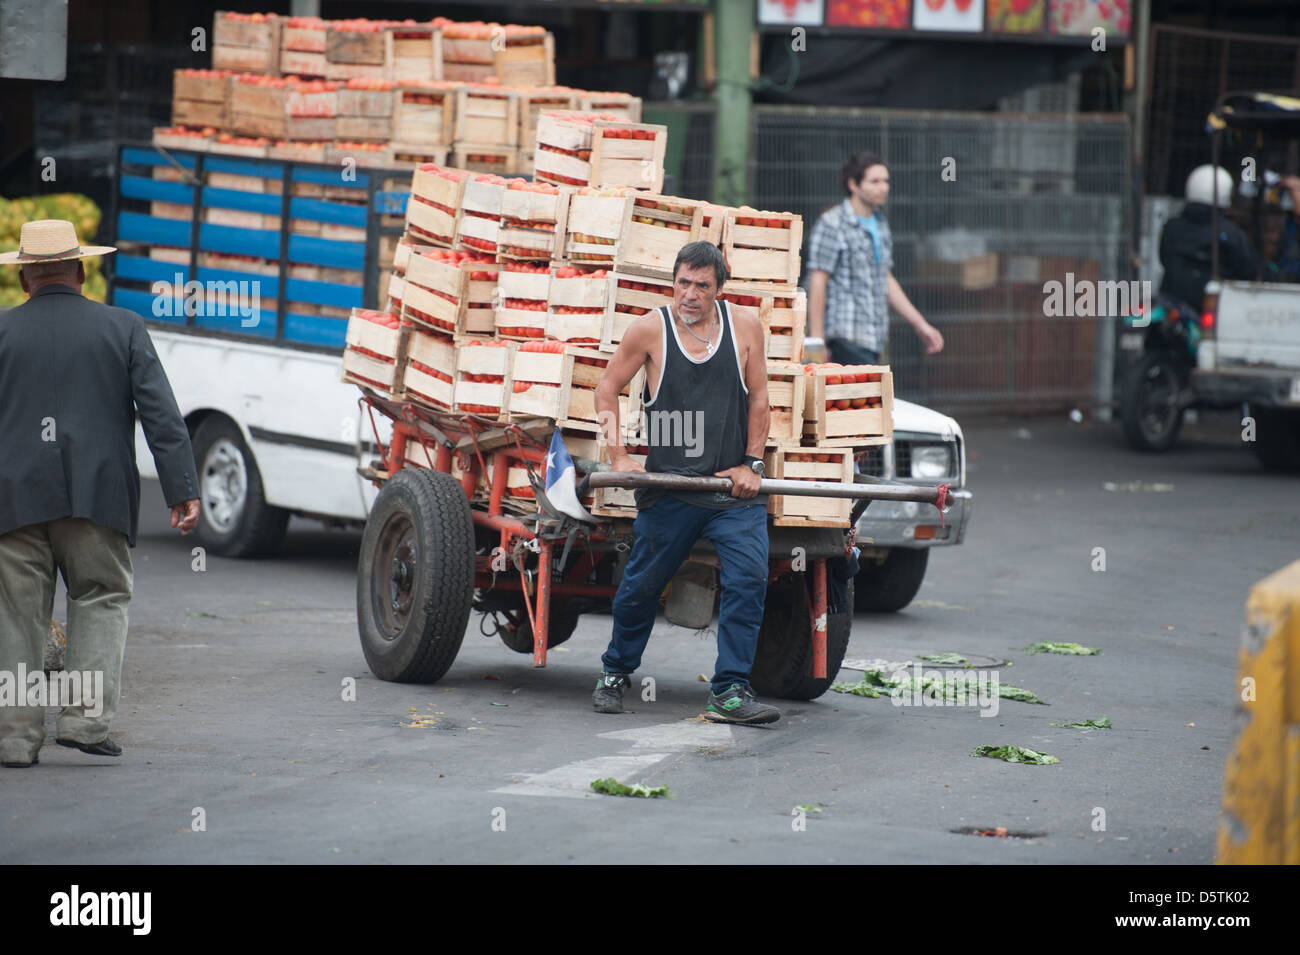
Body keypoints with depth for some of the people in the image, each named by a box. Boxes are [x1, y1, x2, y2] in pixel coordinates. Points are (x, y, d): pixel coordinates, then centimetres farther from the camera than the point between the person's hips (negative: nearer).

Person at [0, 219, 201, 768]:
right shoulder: (122, 329, 5)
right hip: (97, 495, 0)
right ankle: (86, 719, -3)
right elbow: (161, 415, -1)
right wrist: (182, 490, -2)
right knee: (102, 600, 10)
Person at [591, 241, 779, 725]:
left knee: (749, 576, -14)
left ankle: (729, 692, -10)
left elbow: (758, 397, 8)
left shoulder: (745, 325, 3)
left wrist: (751, 464, 3)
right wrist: (619, 456, -1)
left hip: (734, 487, 1)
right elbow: (607, 389, 6)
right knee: (641, 584, 7)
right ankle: (615, 673, 32)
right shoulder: (650, 329, -2)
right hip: (668, 487, -1)